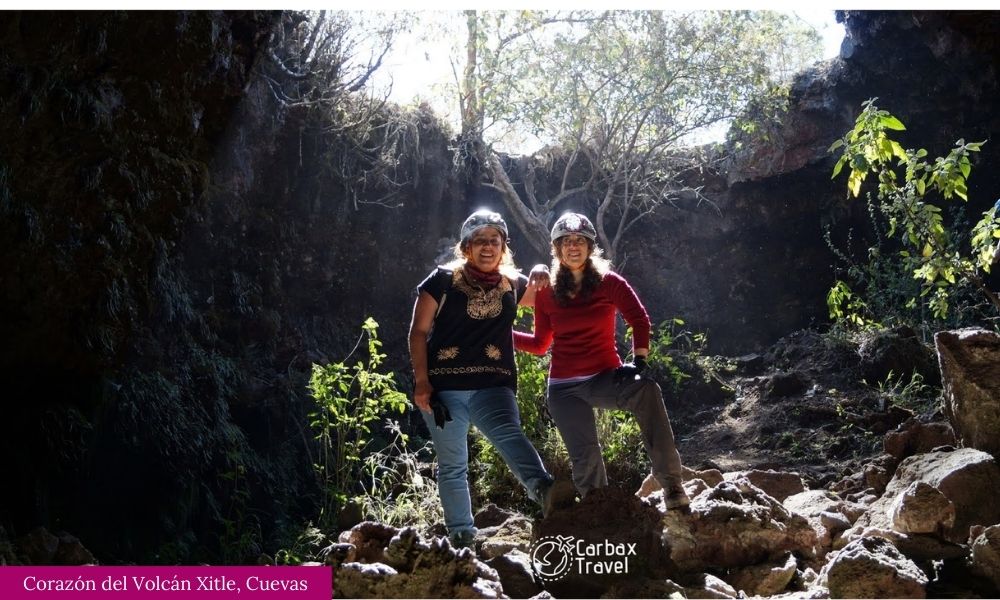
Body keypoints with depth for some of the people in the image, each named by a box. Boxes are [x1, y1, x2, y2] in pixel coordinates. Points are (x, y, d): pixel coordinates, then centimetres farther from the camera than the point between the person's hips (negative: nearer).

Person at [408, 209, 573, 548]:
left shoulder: (512, 284, 12)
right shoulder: (444, 280, 2)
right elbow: (418, 332, 2)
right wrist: (421, 381, -8)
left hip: (493, 386, 1)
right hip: (445, 387, -1)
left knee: (509, 434, -28)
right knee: (452, 465, 5)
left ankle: (544, 490, -50)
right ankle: (462, 536, 16)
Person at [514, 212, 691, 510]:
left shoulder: (609, 282, -2)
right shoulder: (546, 293, 5)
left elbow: (639, 320, -1)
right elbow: (540, 344, 14)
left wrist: (639, 360, -12)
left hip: (605, 377, -2)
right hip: (564, 388, 3)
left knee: (647, 390, -32)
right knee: (584, 455, -3)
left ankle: (671, 483, -30)